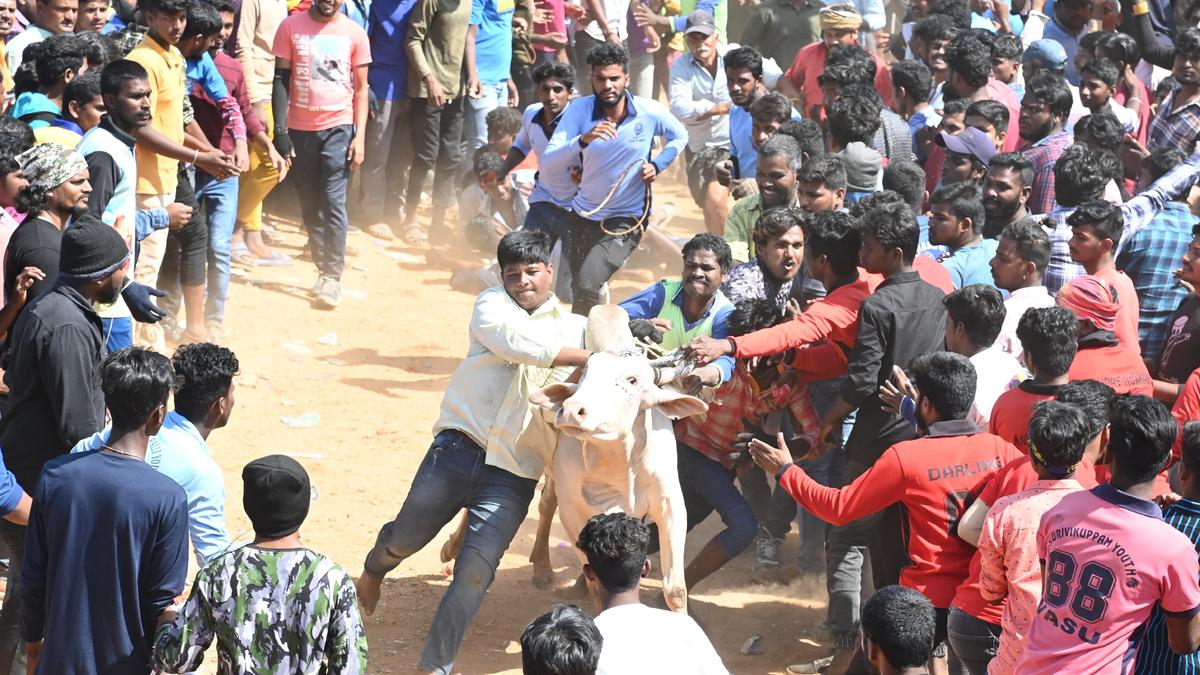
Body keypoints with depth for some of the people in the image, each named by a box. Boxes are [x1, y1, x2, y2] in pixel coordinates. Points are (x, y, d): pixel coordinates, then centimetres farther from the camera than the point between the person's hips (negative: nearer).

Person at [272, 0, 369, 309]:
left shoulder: (355, 34, 0)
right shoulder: (291, 27, 0)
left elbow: (360, 89, 5)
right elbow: (281, 80, 2)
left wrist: (360, 136, -3)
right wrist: (280, 130, -3)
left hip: (338, 126, -2)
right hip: (300, 129, 2)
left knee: (333, 202, -9)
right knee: (309, 204, 7)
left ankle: (332, 276, -4)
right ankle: (324, 268, 18)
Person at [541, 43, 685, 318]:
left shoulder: (650, 112, -14)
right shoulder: (580, 109, -14)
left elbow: (679, 137, 10)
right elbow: (548, 164, -23)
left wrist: (657, 165, -6)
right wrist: (584, 140, -38)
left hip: (626, 220, -3)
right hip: (584, 213, 3)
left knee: (587, 286, -23)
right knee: (578, 288, 21)